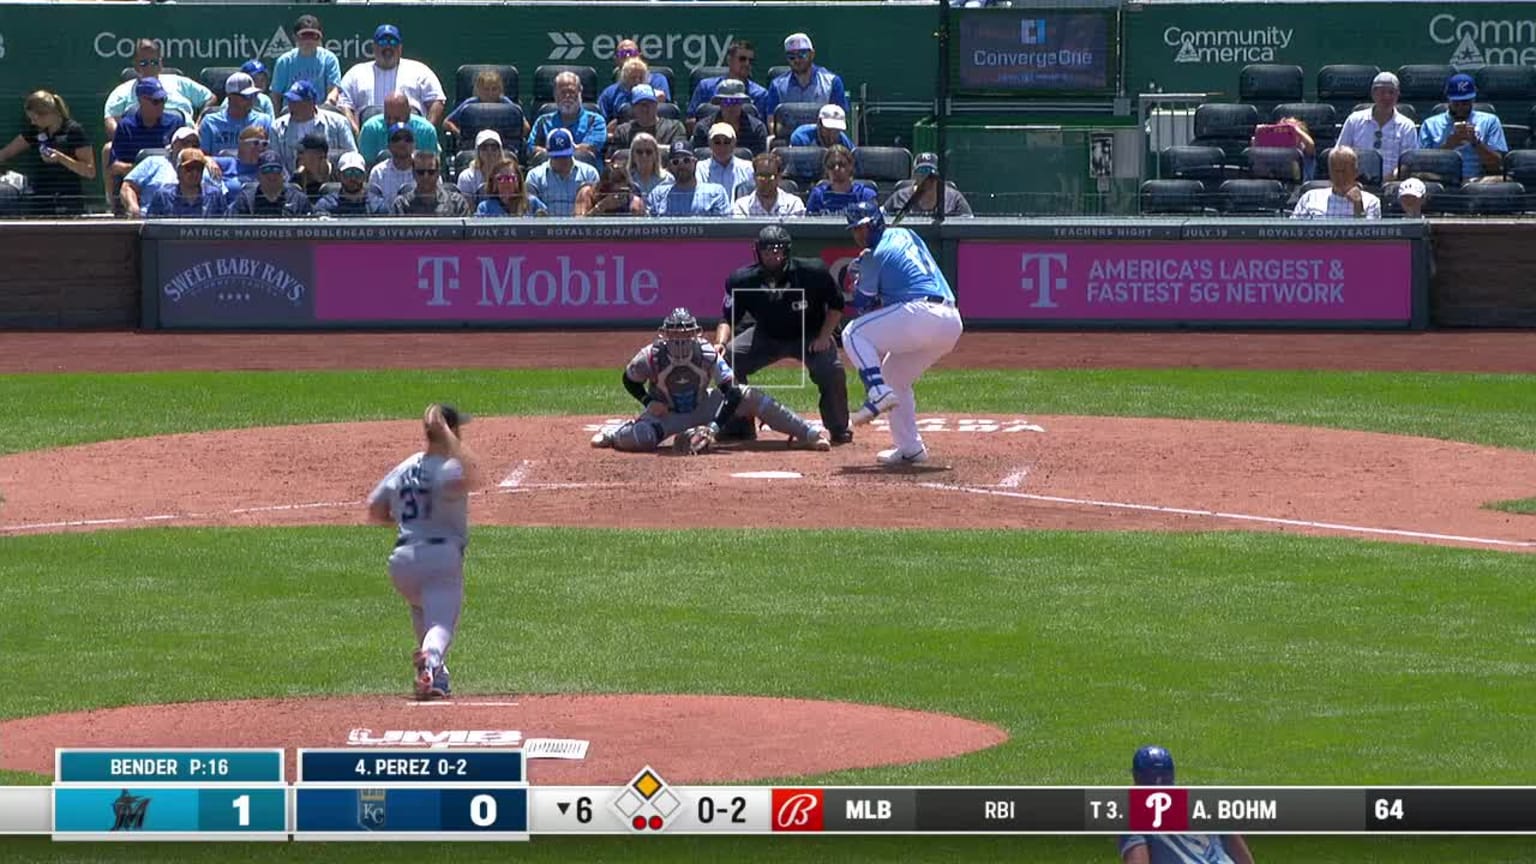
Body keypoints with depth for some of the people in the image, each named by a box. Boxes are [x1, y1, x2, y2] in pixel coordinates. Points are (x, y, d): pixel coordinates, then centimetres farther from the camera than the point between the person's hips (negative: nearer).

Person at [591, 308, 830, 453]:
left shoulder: (707, 355, -25)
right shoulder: (651, 357, -24)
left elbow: (731, 393, -27)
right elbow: (630, 380, -3)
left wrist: (715, 426, -37)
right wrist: (648, 401, -19)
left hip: (703, 407, 1)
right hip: (667, 413, -1)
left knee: (749, 397, -18)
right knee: (638, 438, -34)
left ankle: (809, 432, -16)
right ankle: (612, 435, 6)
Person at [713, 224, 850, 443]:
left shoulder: (812, 273, -25)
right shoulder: (744, 281, -21)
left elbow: (836, 305, -9)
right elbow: (728, 318, -14)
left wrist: (824, 337, -18)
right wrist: (721, 343, -34)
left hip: (809, 337, -2)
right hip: (766, 338, 2)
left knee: (832, 369, -28)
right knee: (726, 359, -15)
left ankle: (839, 430, -4)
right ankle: (738, 428, 1)